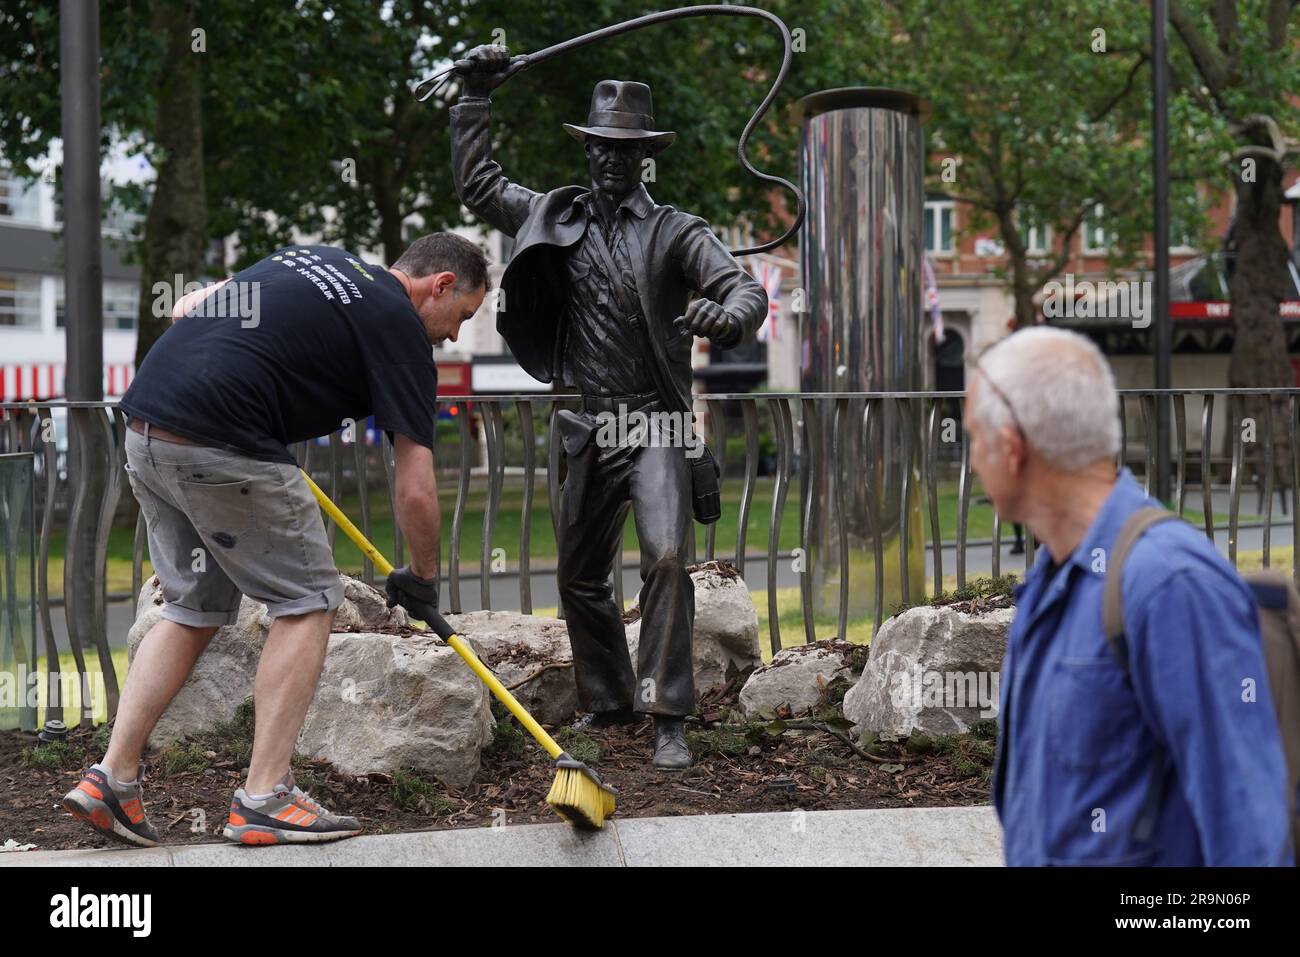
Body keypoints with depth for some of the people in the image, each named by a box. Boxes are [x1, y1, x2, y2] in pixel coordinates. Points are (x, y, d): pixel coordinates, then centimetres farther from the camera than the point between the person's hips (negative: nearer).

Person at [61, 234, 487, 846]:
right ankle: (264, 798, 2)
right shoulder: (401, 327, 0)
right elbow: (415, 493, -2)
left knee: (195, 608, 19)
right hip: (221, 448, -8)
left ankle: (112, 779, 13)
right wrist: (423, 577, 14)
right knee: (308, 600, 5)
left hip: (146, 430, 8)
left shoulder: (318, 262, 22)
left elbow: (185, 309, 24)